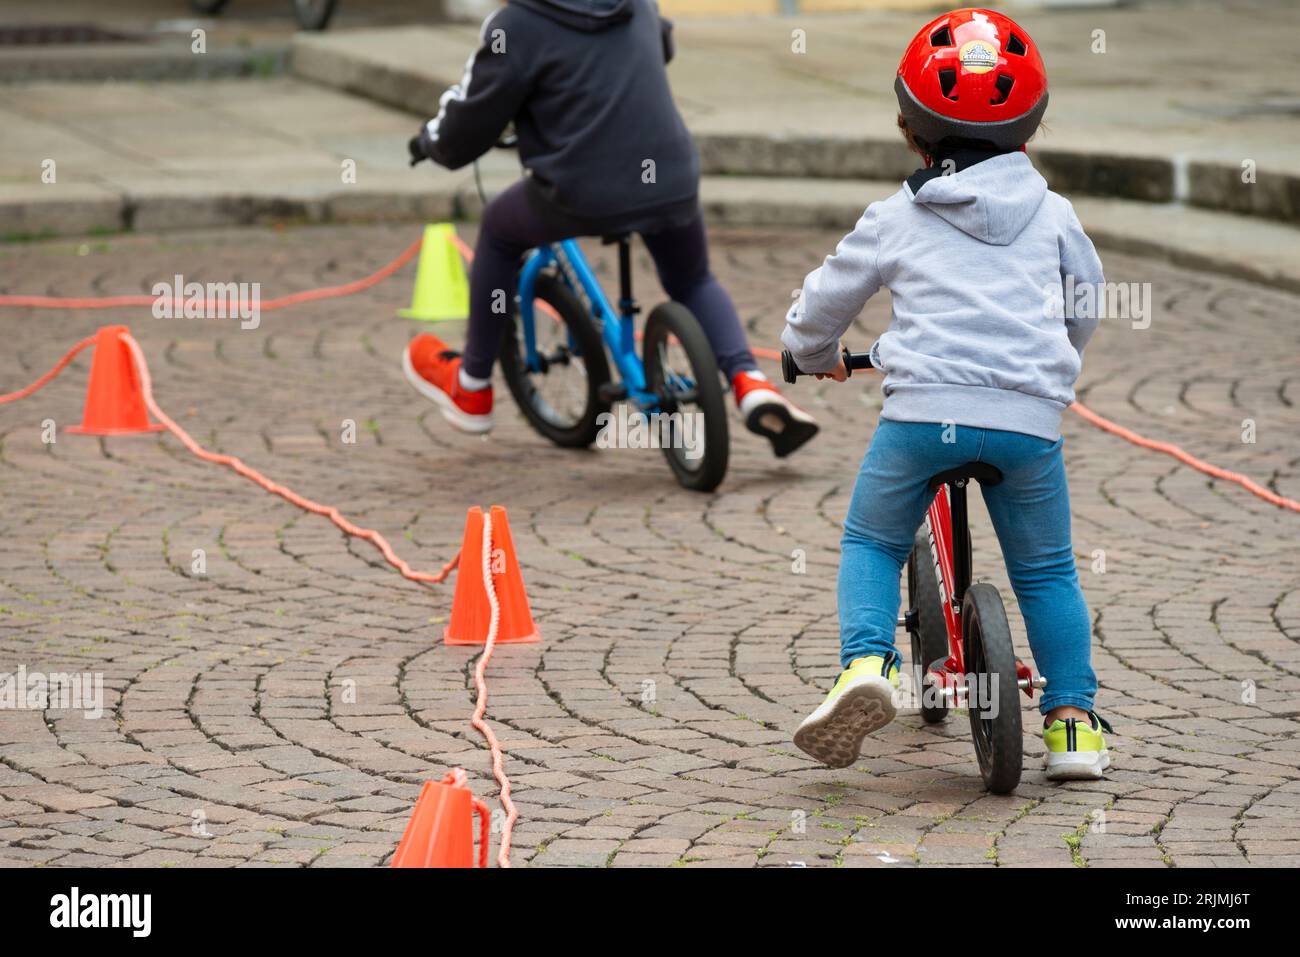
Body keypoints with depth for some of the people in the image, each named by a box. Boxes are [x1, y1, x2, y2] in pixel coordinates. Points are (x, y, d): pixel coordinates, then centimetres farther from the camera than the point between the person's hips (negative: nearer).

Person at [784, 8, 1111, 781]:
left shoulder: (895, 221, 11)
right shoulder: (1053, 215, 16)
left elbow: (820, 306, 20)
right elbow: (1086, 305, 30)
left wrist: (819, 357, 43)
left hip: (922, 408, -2)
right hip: (1030, 416, 2)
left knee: (872, 543, 18)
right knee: (1046, 571, 18)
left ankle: (868, 660, -5)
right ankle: (1073, 721, 16)